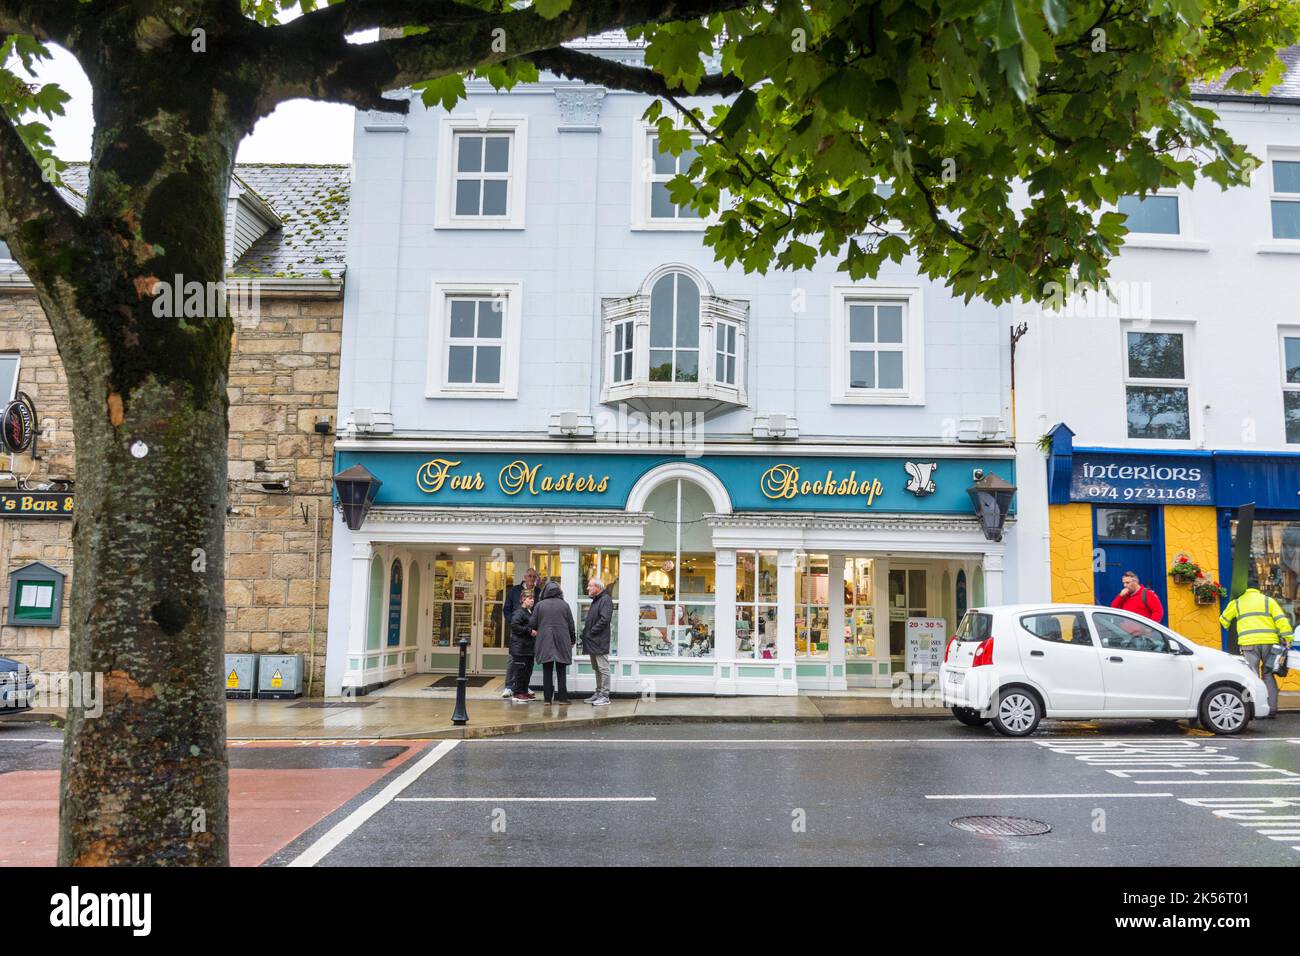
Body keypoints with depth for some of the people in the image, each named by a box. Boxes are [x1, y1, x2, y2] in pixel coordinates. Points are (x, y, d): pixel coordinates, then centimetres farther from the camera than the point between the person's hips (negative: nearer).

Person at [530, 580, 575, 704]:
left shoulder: (540, 605, -1)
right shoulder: (564, 604, 1)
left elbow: (533, 624, 1)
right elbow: (571, 624, 4)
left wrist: (536, 632, 21)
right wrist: (573, 640, 16)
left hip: (545, 642, 0)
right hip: (562, 642, 0)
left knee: (547, 672, 5)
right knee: (561, 671, 6)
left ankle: (547, 698, 6)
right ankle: (562, 697, 4)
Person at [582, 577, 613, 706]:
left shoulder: (606, 600, -12)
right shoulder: (595, 600, 20)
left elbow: (604, 620, -21)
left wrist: (591, 632, -17)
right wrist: (585, 631, 11)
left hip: (600, 642, -10)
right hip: (593, 642, 10)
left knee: (603, 669, -6)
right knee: (596, 669, 15)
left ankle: (604, 696, -3)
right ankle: (598, 693, 23)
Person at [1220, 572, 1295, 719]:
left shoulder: (1237, 603, 13)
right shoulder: (1268, 600, 11)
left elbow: (1223, 620, 19)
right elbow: (1281, 619, 0)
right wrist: (1287, 638, -3)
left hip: (1248, 643, -1)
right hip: (1269, 642, 1)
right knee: (1268, 675, 12)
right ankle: (1272, 709, 10)